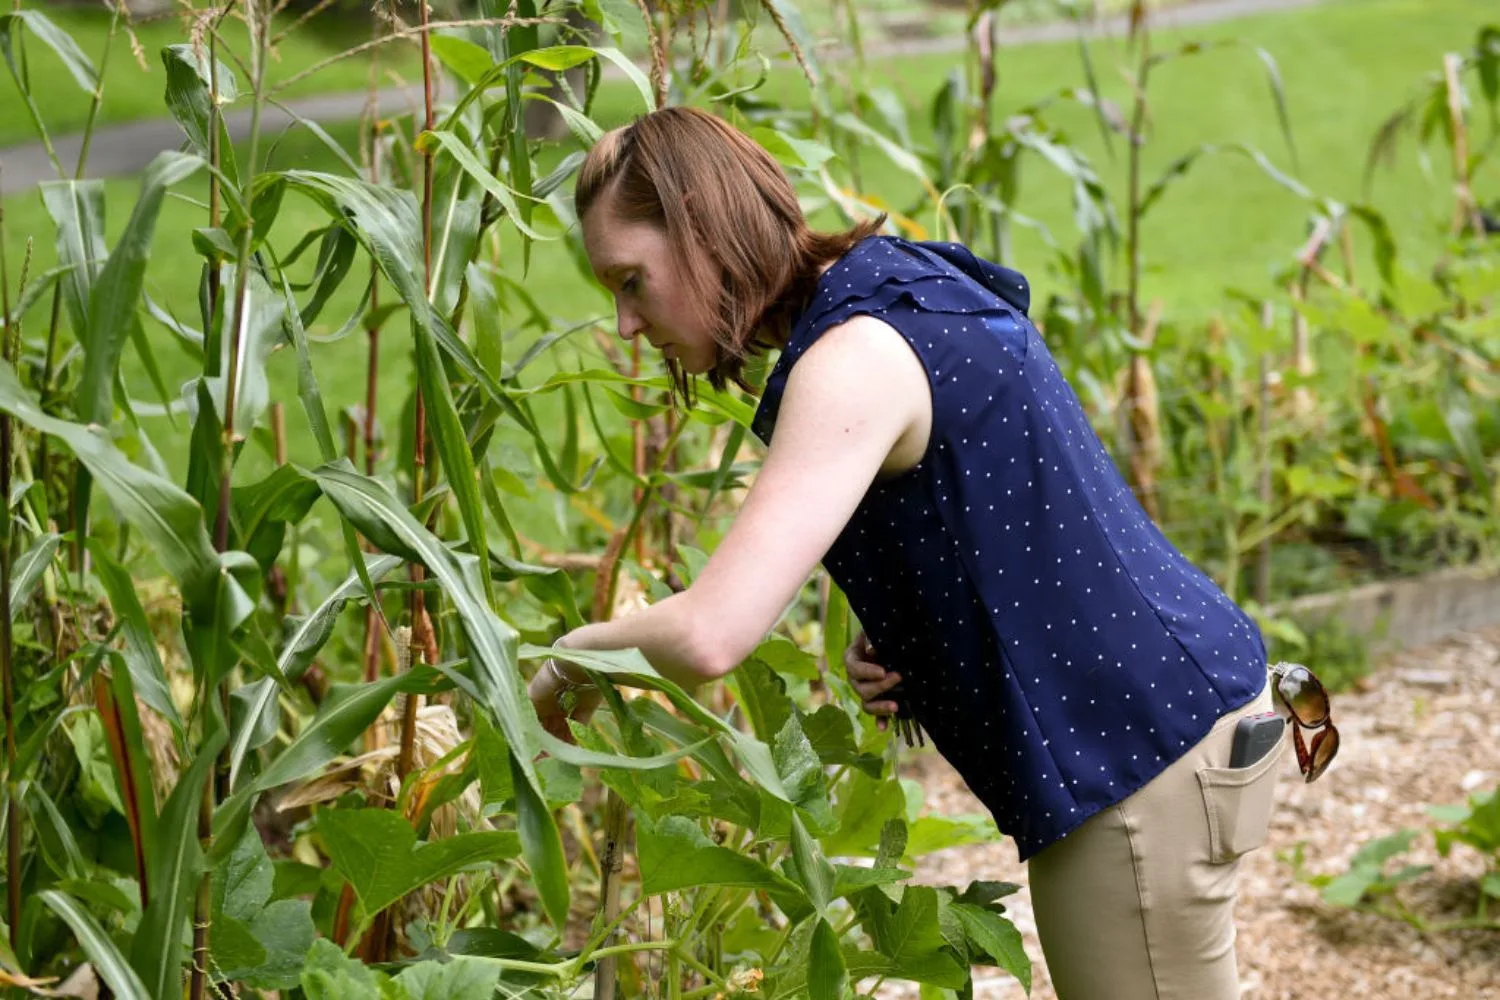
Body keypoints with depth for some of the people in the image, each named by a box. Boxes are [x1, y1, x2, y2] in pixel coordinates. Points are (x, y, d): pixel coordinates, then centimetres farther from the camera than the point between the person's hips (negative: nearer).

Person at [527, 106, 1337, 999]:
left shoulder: (855, 358, -21)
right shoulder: (902, 296, 10)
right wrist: (893, 642, 3)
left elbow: (710, 636, -30)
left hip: (1141, 740, -10)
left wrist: (575, 657, -9)